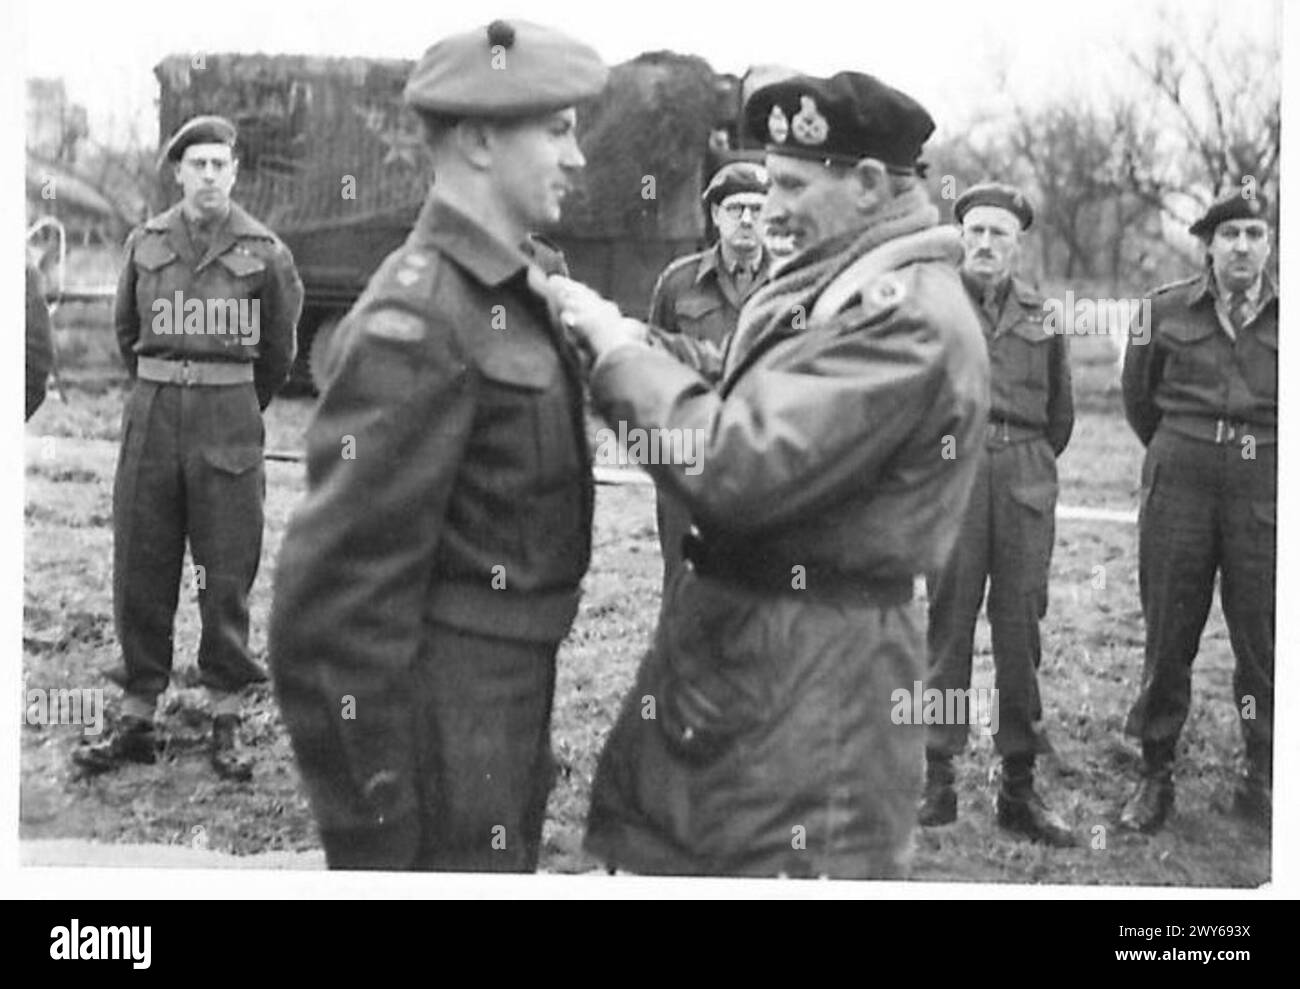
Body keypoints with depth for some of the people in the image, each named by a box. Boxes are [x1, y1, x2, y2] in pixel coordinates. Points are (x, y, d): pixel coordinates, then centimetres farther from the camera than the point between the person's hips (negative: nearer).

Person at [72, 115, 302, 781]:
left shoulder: (264, 253, 0)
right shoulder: (145, 244, 6)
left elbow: (278, 352, 12)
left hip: (229, 420, -2)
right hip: (152, 414, 2)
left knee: (227, 576, 1)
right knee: (140, 572, 4)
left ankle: (226, 726, 9)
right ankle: (136, 721, 12)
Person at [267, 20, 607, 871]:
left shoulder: (510, 290, 9)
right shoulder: (417, 323, -20)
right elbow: (336, 595, -23)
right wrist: (374, 830, -21)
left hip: (509, 702, 9)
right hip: (442, 732, -9)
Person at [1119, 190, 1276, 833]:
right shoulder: (1165, 311, 5)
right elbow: (1138, 395, 19)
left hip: (1264, 486, 0)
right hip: (1179, 480, 0)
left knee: (1263, 635, 0)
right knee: (1168, 633, 3)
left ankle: (1262, 782, 10)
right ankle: (1155, 775, 13)